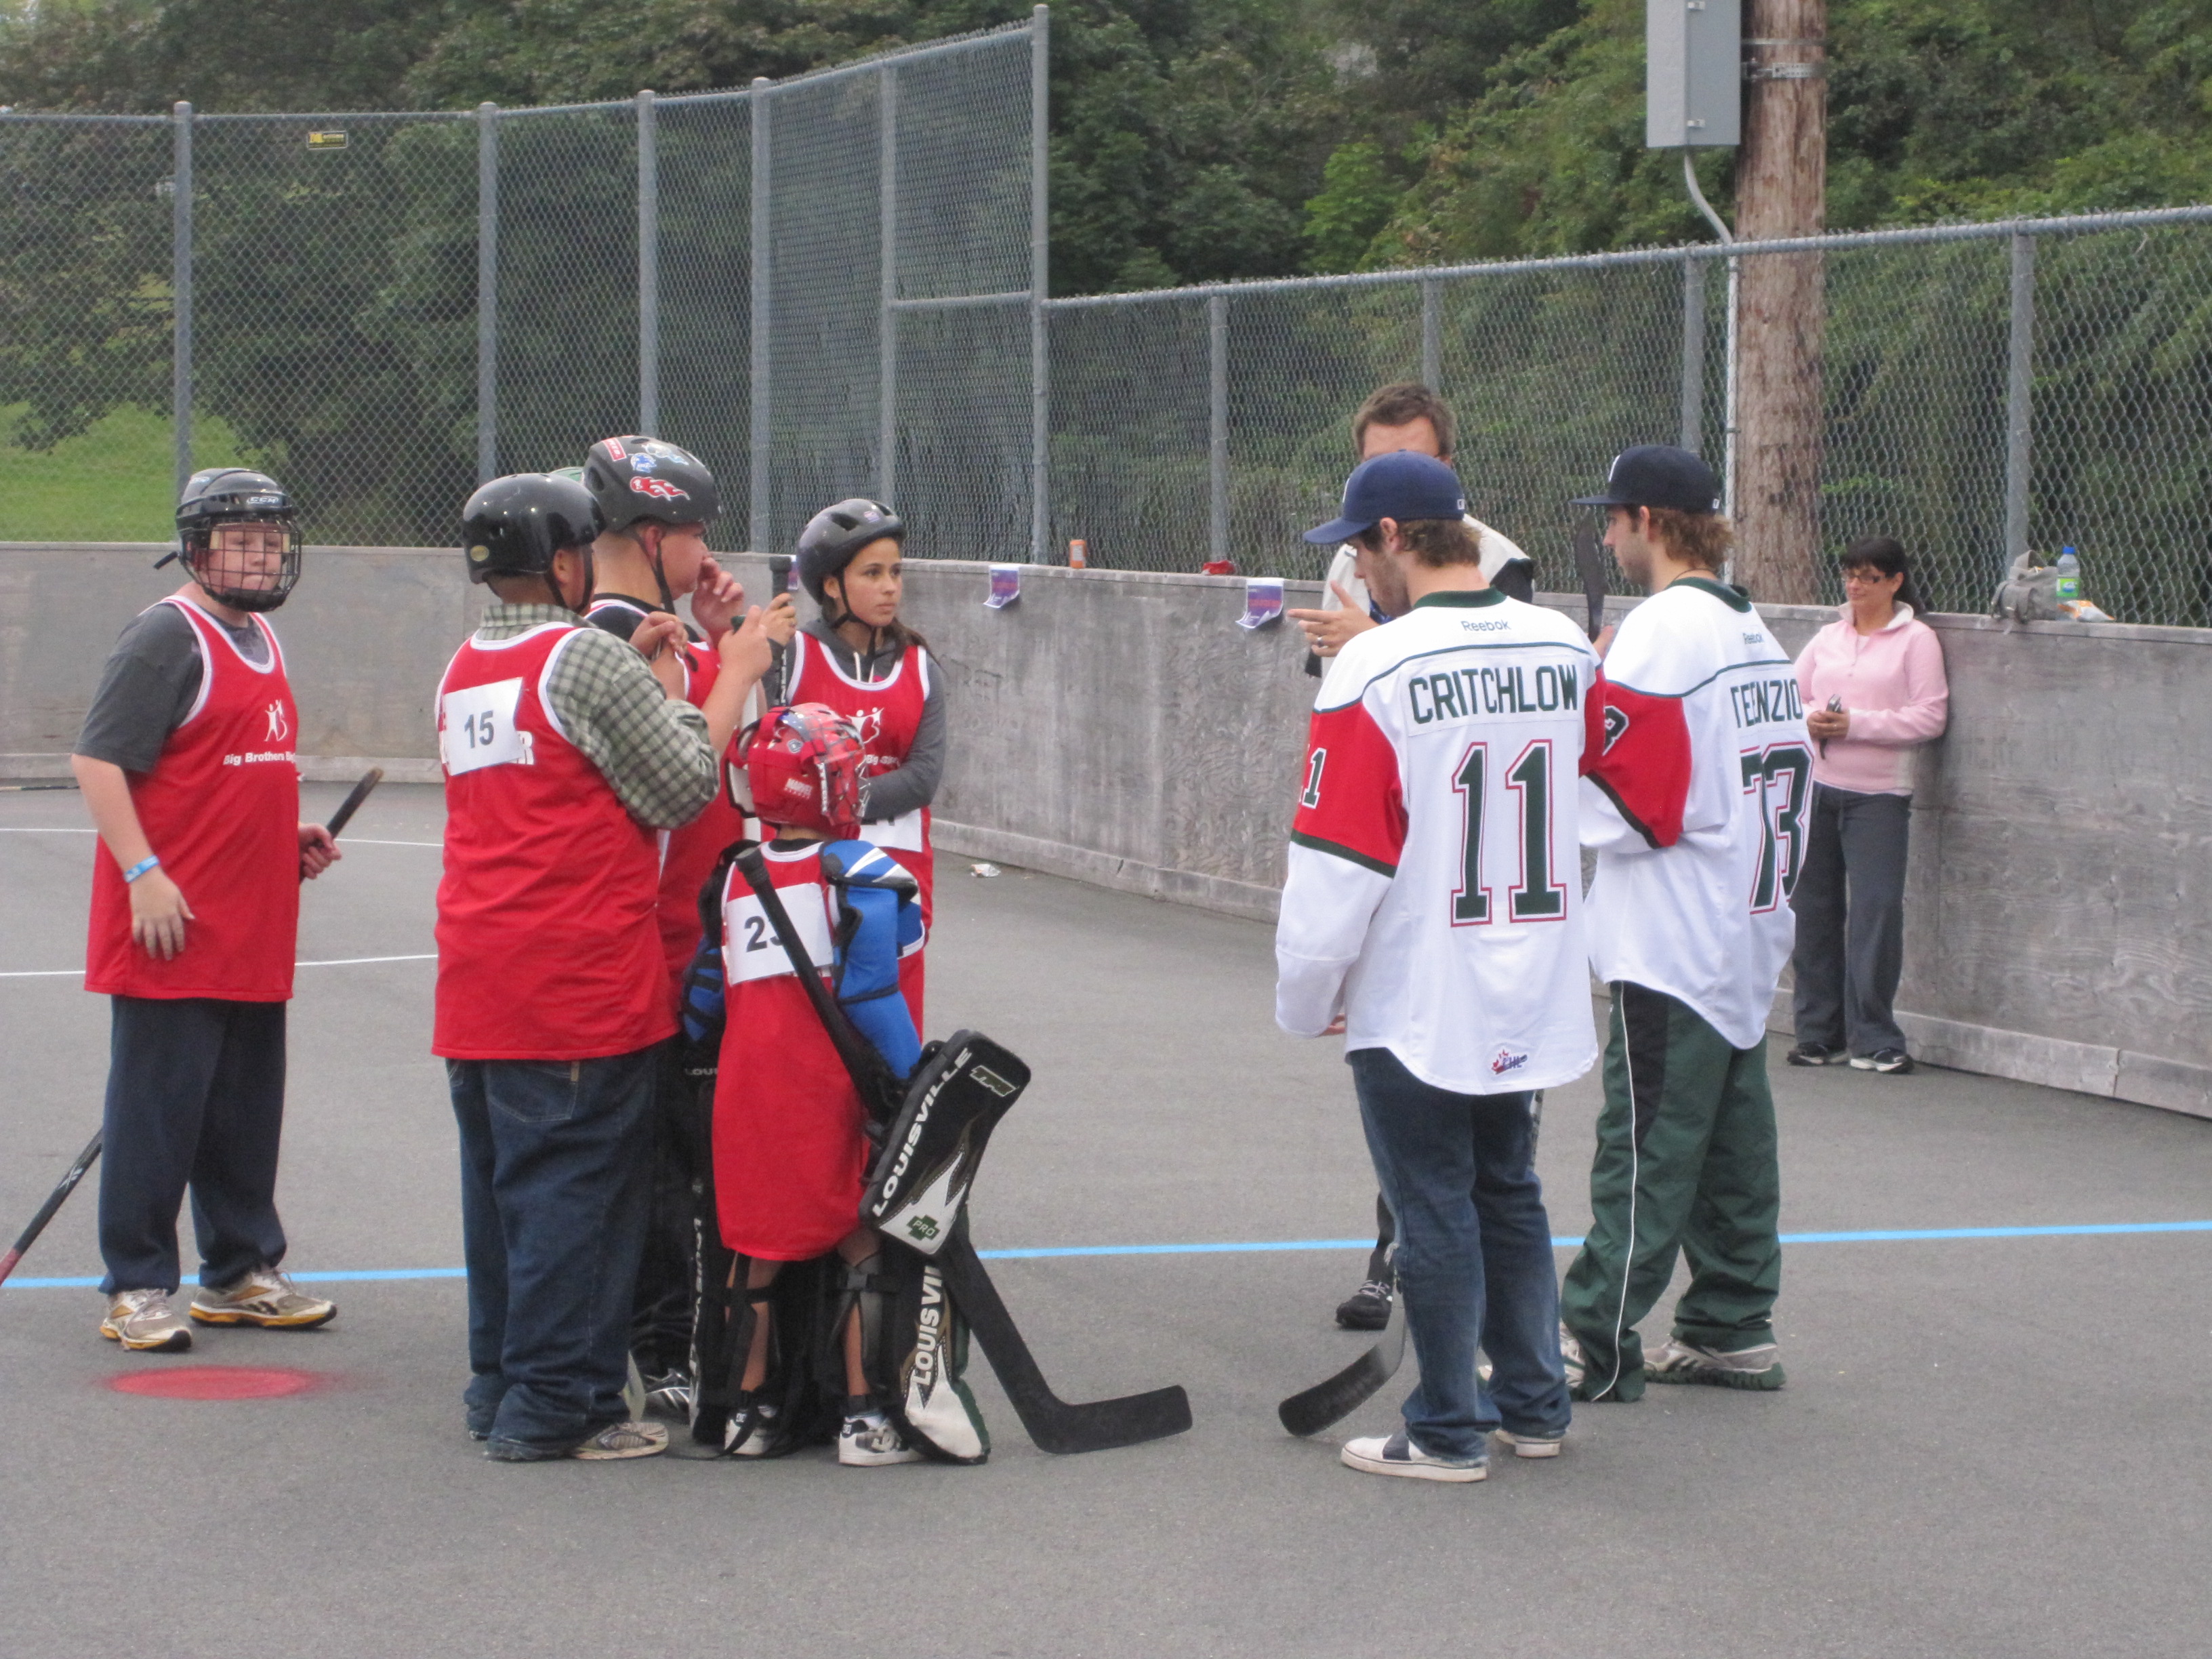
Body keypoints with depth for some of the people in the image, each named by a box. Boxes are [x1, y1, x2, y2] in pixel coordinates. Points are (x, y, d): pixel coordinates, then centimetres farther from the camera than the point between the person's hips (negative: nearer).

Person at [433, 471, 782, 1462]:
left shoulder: (464, 669, 14)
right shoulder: (584, 657, -12)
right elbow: (681, 787, -10)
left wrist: (634, 664, 15)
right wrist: (735, 677, 1)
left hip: (476, 984, 8)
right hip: (577, 982, -8)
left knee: (502, 1184, 15)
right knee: (575, 1186, -3)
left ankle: (500, 1388, 23)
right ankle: (555, 1406, -1)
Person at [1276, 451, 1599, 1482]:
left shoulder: (1375, 670, -19)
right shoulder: (1566, 651, -1)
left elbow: (1336, 864, -17)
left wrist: (1306, 999, -5)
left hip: (1414, 1006, -6)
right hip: (1533, 999, 6)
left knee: (1434, 1212, 5)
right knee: (1510, 1193, 20)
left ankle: (1449, 1435, 14)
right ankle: (1534, 1408, 28)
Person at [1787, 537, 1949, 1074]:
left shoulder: (1916, 640, 0)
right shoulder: (1829, 637, 16)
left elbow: (1930, 717, -7)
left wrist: (1856, 724, -14)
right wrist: (1809, 721, -6)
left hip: (1879, 793, -5)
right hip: (1815, 787, 5)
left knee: (1876, 908, -11)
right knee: (1813, 908, 5)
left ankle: (1872, 1038, -5)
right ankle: (1819, 1032, 14)